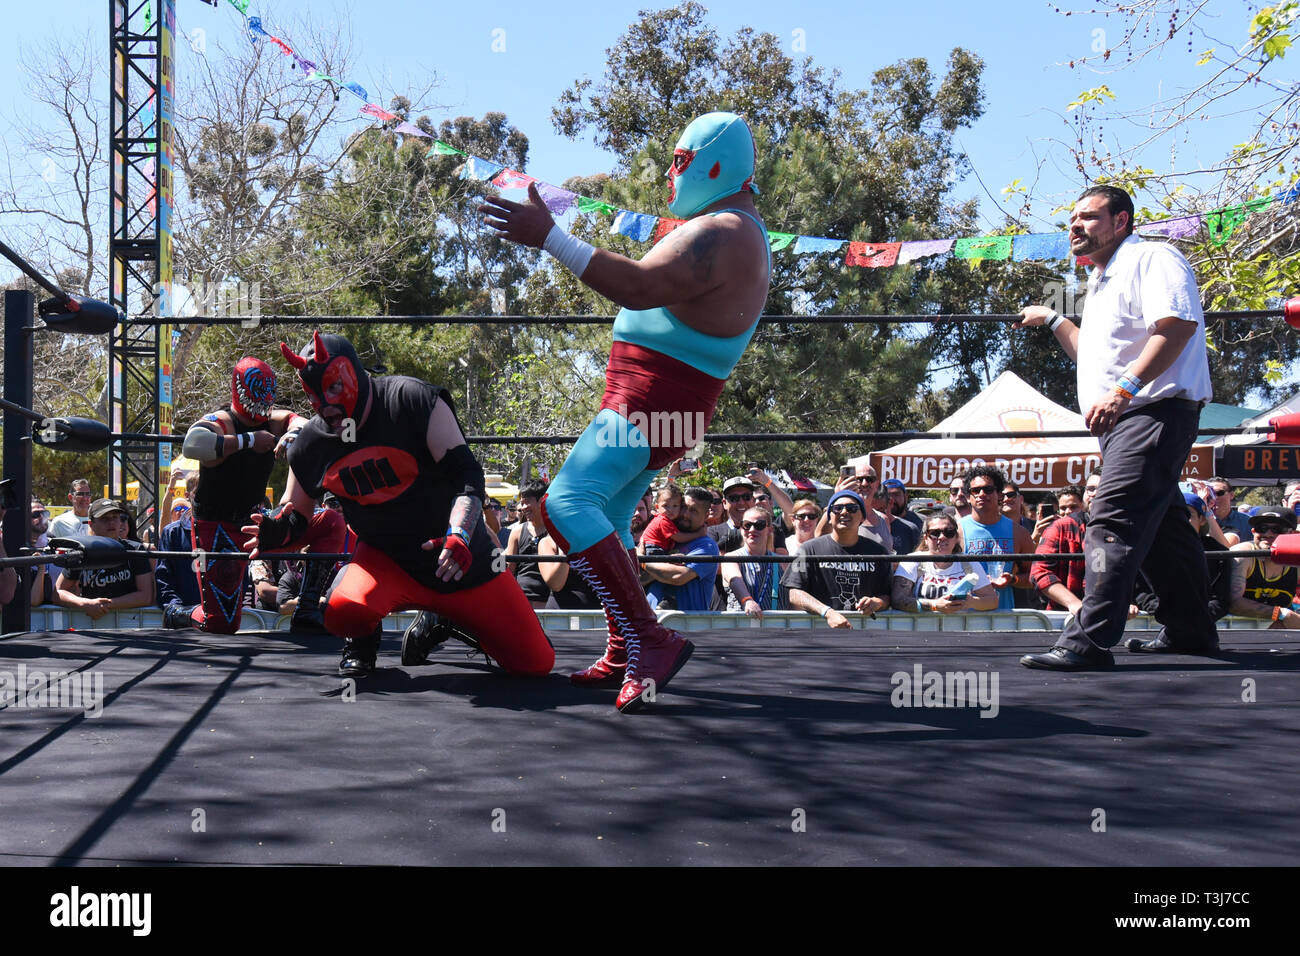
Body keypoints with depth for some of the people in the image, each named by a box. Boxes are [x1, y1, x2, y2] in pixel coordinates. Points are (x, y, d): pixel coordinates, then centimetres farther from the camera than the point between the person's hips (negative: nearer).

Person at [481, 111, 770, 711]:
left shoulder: (719, 232, -17)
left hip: (650, 401, -12)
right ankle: (624, 657, 24)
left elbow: (639, 287, -31)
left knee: (566, 502, -24)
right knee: (605, 516, 18)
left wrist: (549, 237, -31)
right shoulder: (741, 229, 19)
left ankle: (648, 639, -23)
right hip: (652, 400, 12)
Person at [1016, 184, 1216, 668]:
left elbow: (1178, 324, -23)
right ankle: (1191, 632, 26)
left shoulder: (1153, 257, -5)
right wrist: (1051, 321, 35)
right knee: (1162, 527, 16)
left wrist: (1122, 390, -29)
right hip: (1125, 422, 11)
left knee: (1113, 522, -19)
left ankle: (1088, 641, -23)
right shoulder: (1102, 283, 25)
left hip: (1154, 411, -10)